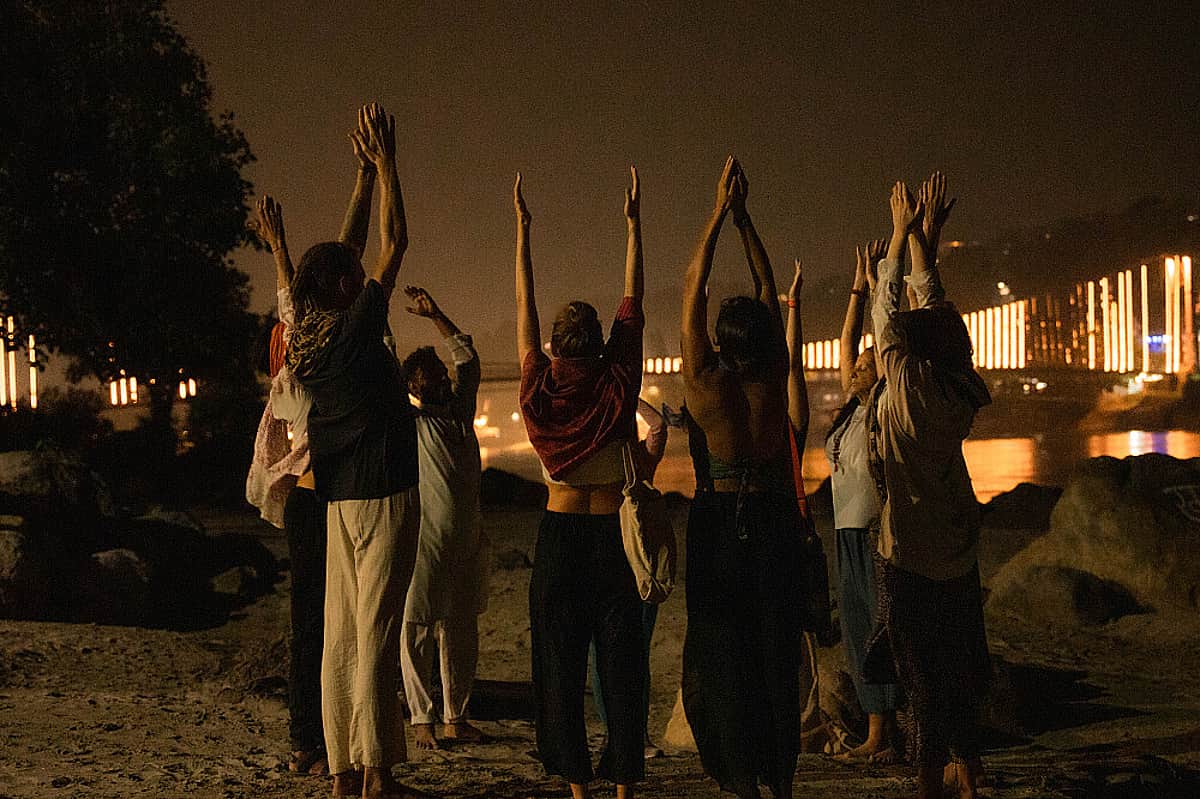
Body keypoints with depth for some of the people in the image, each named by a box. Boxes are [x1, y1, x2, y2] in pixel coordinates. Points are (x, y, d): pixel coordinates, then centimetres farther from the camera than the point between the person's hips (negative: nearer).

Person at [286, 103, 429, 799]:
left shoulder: (309, 338, 9)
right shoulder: (355, 327, -11)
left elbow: (338, 255, 21)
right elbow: (395, 242, -8)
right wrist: (385, 162, 0)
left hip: (340, 498, 8)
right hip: (384, 492, -8)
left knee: (341, 634, 8)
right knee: (376, 633, -8)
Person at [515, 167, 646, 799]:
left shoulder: (541, 387, -4)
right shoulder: (616, 384, -5)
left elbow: (524, 305, 4)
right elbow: (632, 302, 2)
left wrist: (523, 229, 11)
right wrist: (633, 223, 8)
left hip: (559, 529, 0)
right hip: (613, 530, 0)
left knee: (560, 659, 4)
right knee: (619, 659, 3)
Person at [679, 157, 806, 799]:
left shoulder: (705, 381, -12)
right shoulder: (774, 377, -6)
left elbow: (692, 288, -6)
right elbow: (768, 289, 2)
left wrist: (719, 213, -2)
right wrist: (741, 216, 5)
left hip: (720, 520, -3)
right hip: (775, 518, 3)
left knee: (722, 652, 2)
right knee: (777, 649, 9)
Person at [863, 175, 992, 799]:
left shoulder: (907, 382, -15)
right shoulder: (961, 392, 0)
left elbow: (885, 308, -2)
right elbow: (932, 304, 10)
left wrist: (902, 232, 9)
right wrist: (922, 234, 17)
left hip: (908, 553, -6)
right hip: (959, 548, 6)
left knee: (922, 669, 0)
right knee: (959, 663, 16)